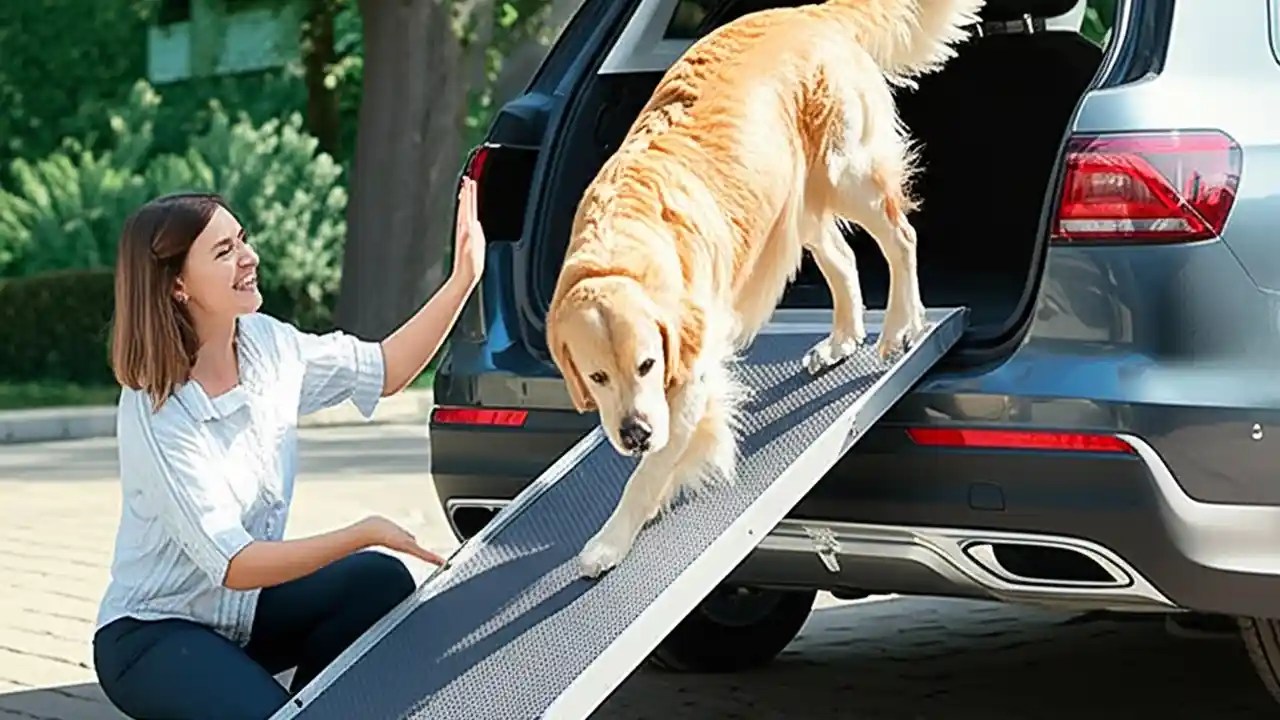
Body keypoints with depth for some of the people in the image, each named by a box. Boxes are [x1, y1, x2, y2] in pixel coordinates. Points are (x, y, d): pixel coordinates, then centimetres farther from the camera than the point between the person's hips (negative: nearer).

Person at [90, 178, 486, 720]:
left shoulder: (266, 345, -6)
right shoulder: (155, 415, -25)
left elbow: (384, 371, 7)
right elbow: (232, 565, -26)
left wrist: (464, 278, -4)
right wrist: (364, 533, -32)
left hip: (244, 612, 7)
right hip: (151, 635, -7)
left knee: (380, 582, -14)